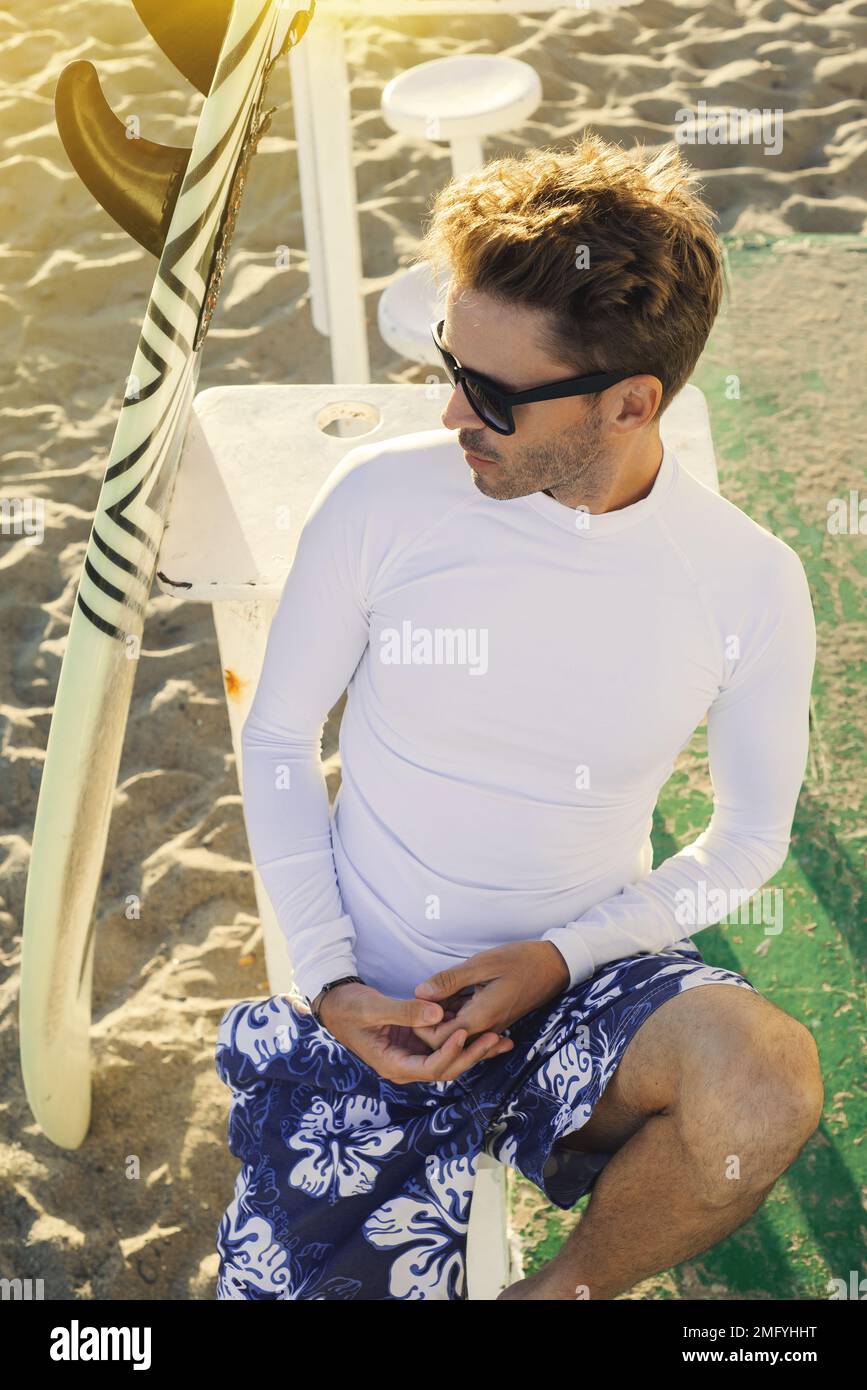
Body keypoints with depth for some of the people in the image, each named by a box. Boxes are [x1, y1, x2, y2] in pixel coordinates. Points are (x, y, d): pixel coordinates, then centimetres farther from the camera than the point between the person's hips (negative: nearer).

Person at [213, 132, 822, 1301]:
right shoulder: (381, 498, -12)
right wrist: (330, 981, -10)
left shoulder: (749, 582, -10)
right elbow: (277, 737, -1)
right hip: (375, 1001, 1)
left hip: (588, 977, 0)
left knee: (769, 1086, -29)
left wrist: (558, 959, -14)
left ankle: (567, 1288, 3)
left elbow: (750, 837, 1)